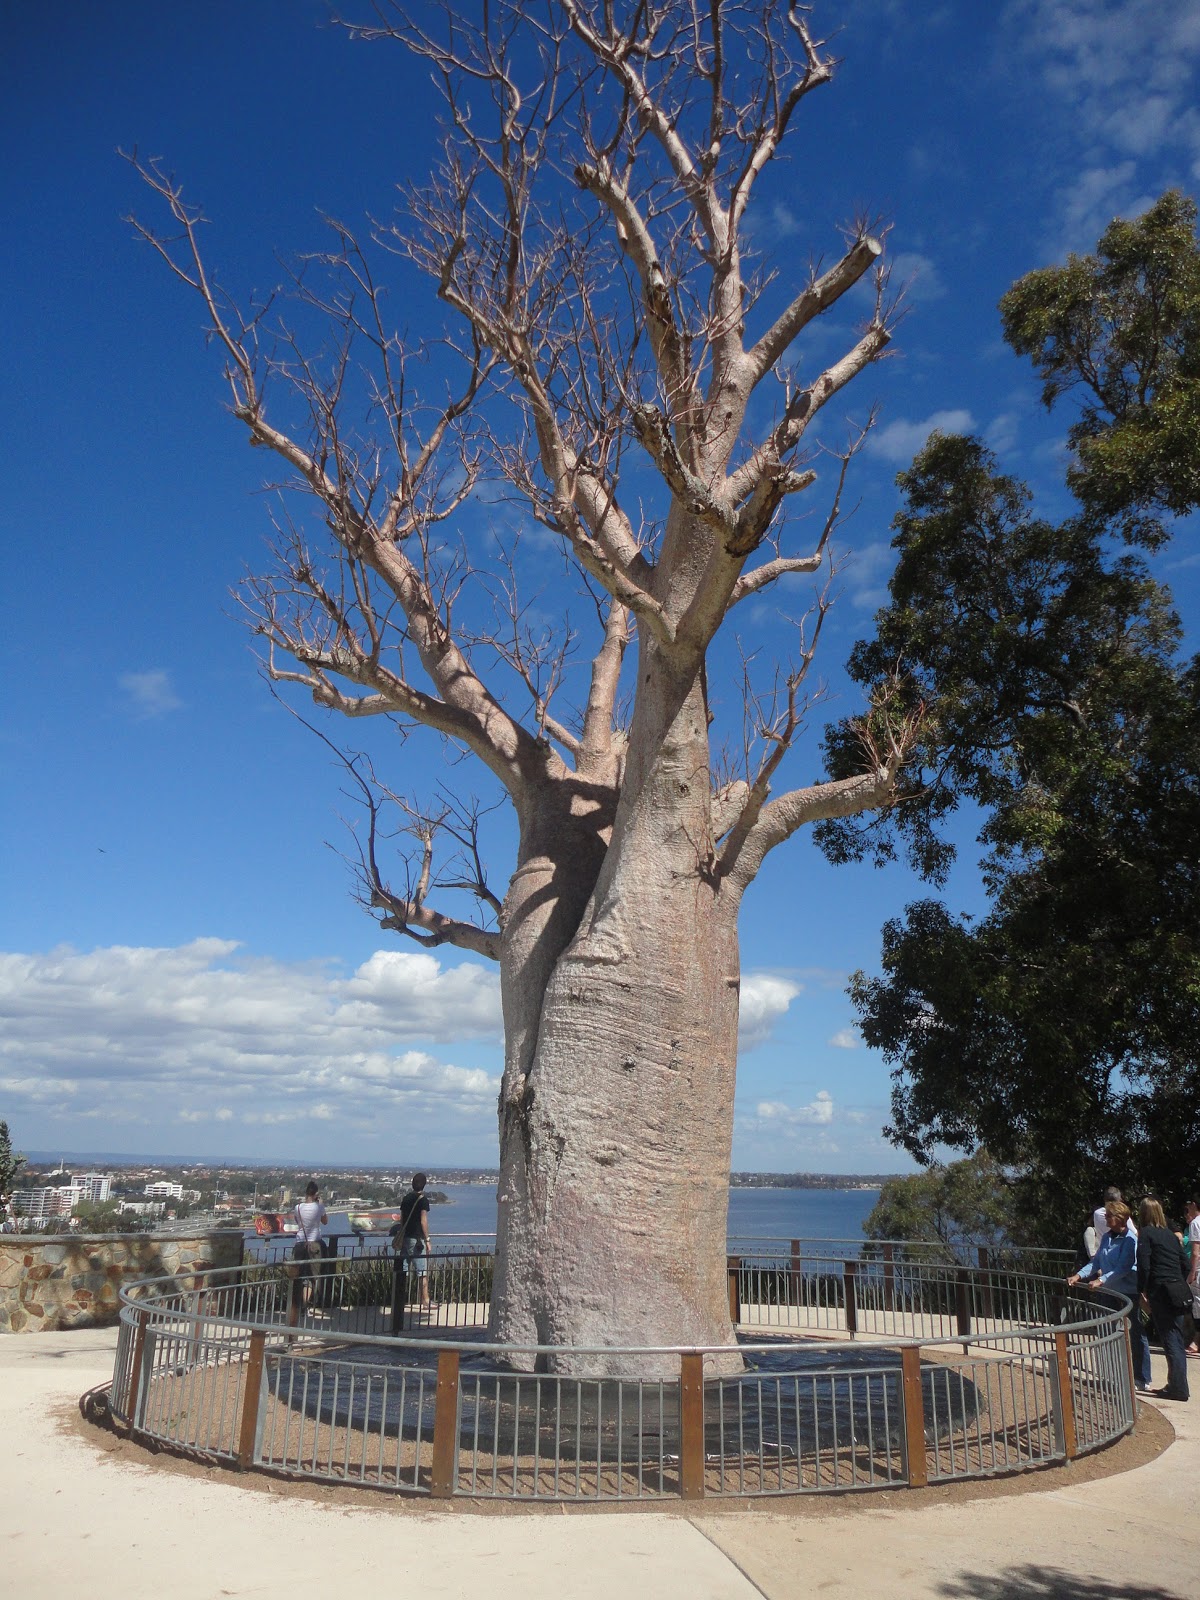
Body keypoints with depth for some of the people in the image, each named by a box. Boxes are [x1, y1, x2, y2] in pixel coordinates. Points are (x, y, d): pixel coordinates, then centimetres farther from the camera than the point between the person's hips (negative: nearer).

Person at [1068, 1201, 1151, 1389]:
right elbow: (1096, 1262, 11)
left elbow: (1124, 1268, -23)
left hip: (1129, 1293, -8)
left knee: (1135, 1333, 2)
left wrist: (1101, 1280, -29)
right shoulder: (1107, 1237, 7)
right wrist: (1079, 1275, -1)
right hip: (1110, 1292, 8)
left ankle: (1142, 1378, 13)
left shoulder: (1130, 1240, -16)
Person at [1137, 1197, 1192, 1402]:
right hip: (1179, 1291, 7)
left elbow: (1144, 1266, -13)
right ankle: (1176, 1385, 19)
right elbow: (1182, 1263, 15)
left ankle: (1178, 1388, -2)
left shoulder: (1146, 1234, -6)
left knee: (1170, 1341, -3)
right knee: (1176, 1340, 13)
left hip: (1161, 1292, -7)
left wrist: (1142, 1293, -8)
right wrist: (1180, 1286, 18)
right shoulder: (1170, 1234, 14)